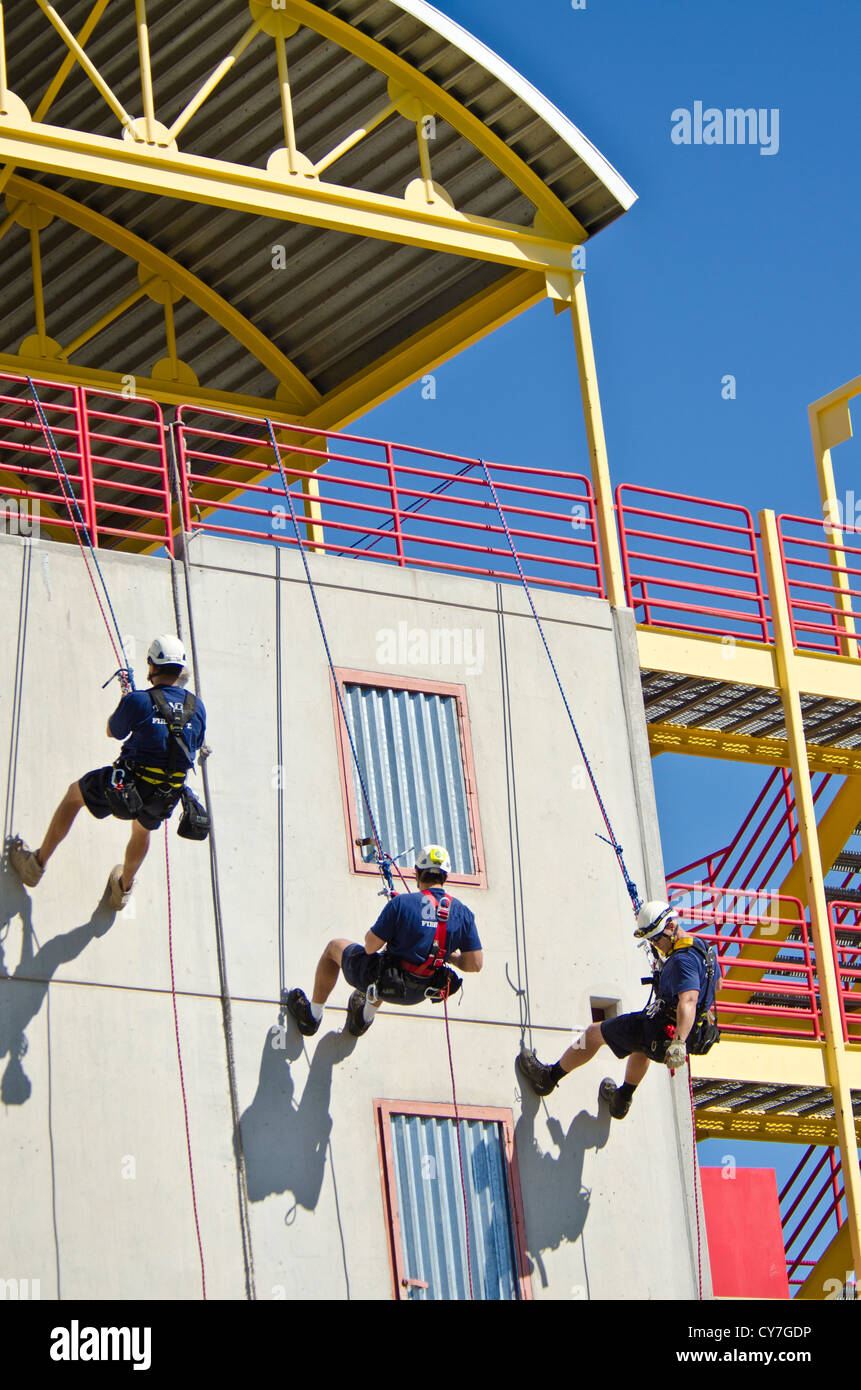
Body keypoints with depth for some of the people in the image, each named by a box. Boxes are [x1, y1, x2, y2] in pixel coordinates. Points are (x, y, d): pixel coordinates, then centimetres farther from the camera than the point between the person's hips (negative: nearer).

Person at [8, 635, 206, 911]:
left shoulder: (138, 701, -14)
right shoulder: (197, 707, -2)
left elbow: (113, 731, 5)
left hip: (128, 786, -4)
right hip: (165, 799, 4)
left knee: (75, 794, 25)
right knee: (143, 827, 39)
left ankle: (36, 864, 35)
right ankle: (123, 889, 59)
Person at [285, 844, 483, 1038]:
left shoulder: (401, 903, -21)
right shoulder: (463, 913, -11)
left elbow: (370, 946, -16)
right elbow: (475, 964, -10)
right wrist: (453, 956, 11)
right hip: (418, 995, 4)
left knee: (334, 947, 25)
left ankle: (312, 1016, 37)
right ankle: (365, 1018, 55)